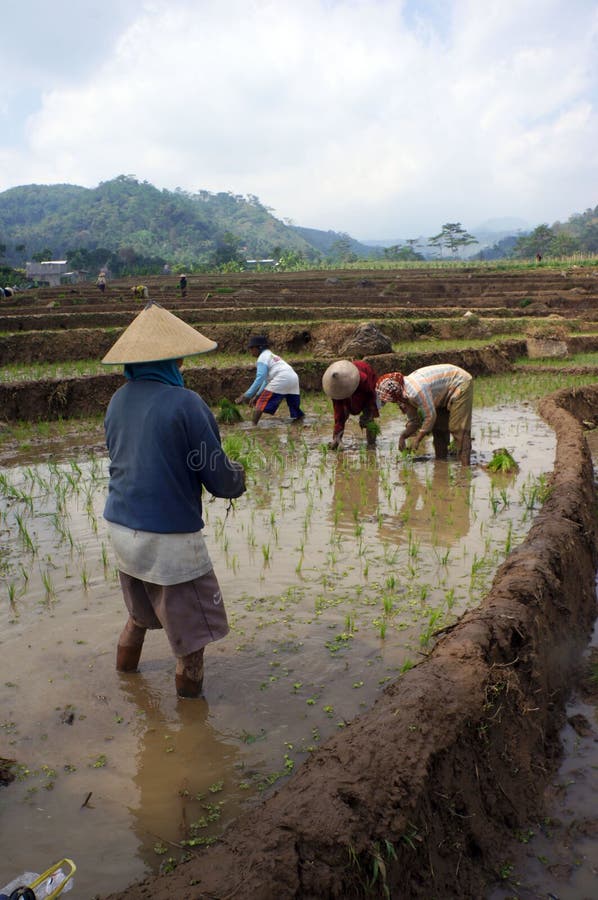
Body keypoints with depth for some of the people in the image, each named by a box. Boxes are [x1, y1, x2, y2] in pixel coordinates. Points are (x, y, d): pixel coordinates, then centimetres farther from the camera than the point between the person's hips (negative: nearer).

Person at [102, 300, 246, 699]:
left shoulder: (119, 400, 3)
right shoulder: (185, 404, -18)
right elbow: (220, 478, -14)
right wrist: (239, 477, 9)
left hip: (121, 527, 8)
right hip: (169, 535, -7)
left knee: (141, 612, 30)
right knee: (193, 625, 12)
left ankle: (125, 667, 45)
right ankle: (190, 688, 23)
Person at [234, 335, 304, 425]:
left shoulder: (262, 358, 5)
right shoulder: (272, 355, 32)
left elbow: (260, 379, -9)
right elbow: (267, 379, 34)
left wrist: (246, 395, -8)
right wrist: (257, 395, 30)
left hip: (281, 379, -8)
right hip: (294, 378, 8)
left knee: (261, 403, -4)